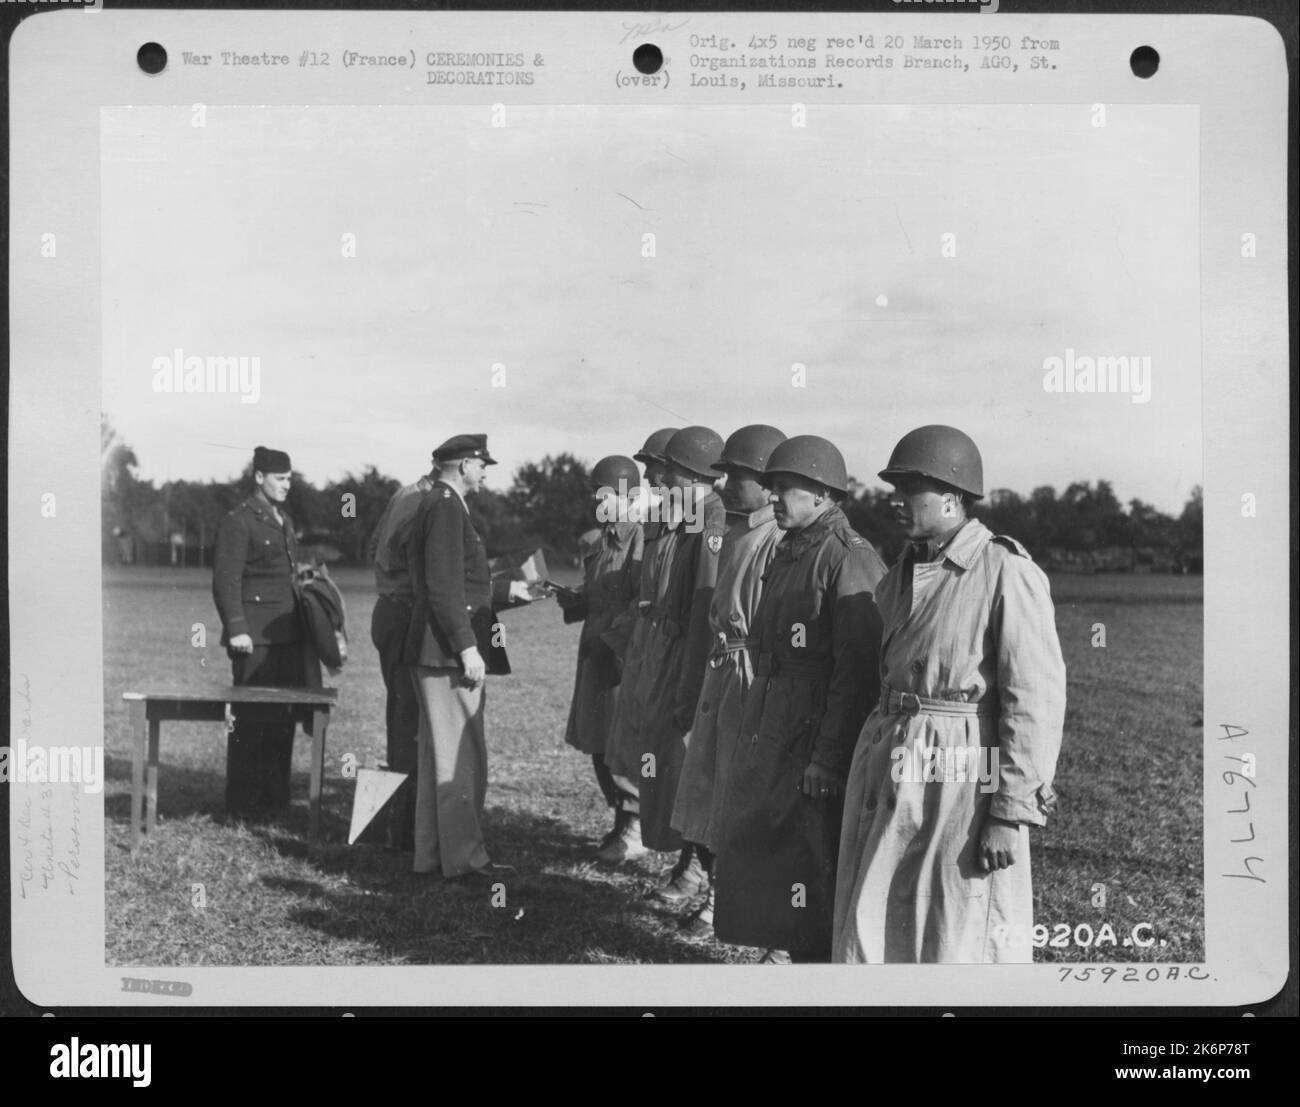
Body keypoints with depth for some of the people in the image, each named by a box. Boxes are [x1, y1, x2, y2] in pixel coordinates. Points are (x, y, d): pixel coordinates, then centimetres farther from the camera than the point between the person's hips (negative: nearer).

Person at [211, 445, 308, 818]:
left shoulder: (284, 521, 19)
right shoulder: (237, 521, -7)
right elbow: (226, 579, -13)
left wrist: (304, 626, 21)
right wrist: (236, 629, -20)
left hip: (287, 633, 8)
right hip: (255, 636, -8)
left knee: (283, 717, 8)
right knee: (251, 718, -5)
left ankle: (275, 797, 16)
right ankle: (244, 802, 2)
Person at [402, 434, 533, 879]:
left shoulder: (438, 504, 18)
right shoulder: (445, 506, -13)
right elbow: (444, 587, -21)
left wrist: (507, 590, 26)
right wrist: (468, 647, -22)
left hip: (435, 655, 11)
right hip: (448, 652, -11)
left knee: (439, 753, 14)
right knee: (461, 756, -5)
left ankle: (431, 853, 21)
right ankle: (463, 856, 0)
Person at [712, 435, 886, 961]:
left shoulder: (850, 561, -15)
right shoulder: (787, 553, 14)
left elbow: (857, 672, -20)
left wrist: (827, 757, -21)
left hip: (817, 738, -9)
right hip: (769, 733, 9)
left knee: (819, 872, -1)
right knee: (763, 851, 15)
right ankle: (798, 953, 28)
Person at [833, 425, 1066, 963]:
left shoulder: (1007, 572, -11)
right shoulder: (900, 576, 12)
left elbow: (1037, 698, -14)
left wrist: (1011, 813, -16)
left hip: (963, 776, -7)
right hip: (887, 770, 7)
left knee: (962, 945, 1)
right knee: (870, 934, 11)